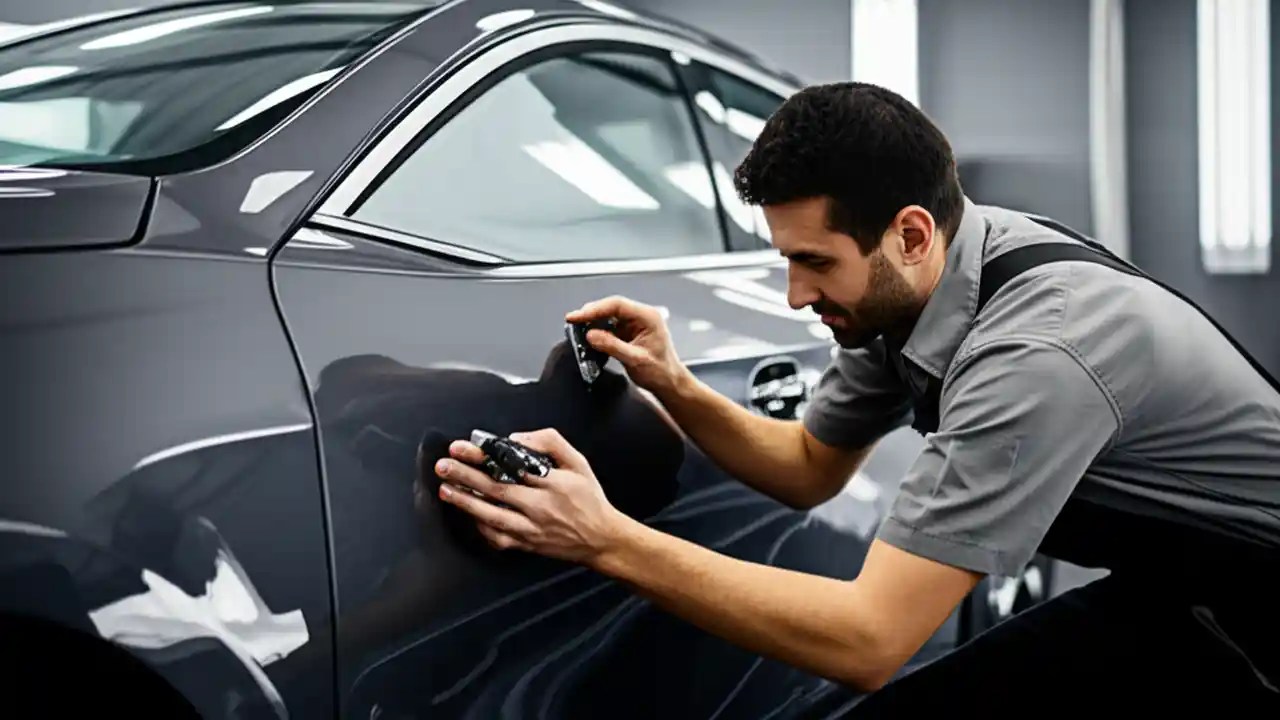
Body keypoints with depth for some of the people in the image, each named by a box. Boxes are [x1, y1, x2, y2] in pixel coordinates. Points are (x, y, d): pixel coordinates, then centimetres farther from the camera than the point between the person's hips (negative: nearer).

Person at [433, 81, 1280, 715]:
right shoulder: (901, 287, -7)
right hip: (1173, 589, 8)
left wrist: (604, 540, -34)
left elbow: (868, 638, -34)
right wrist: (675, 388, -9)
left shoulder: (1033, 353, -33)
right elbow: (811, 468, 9)